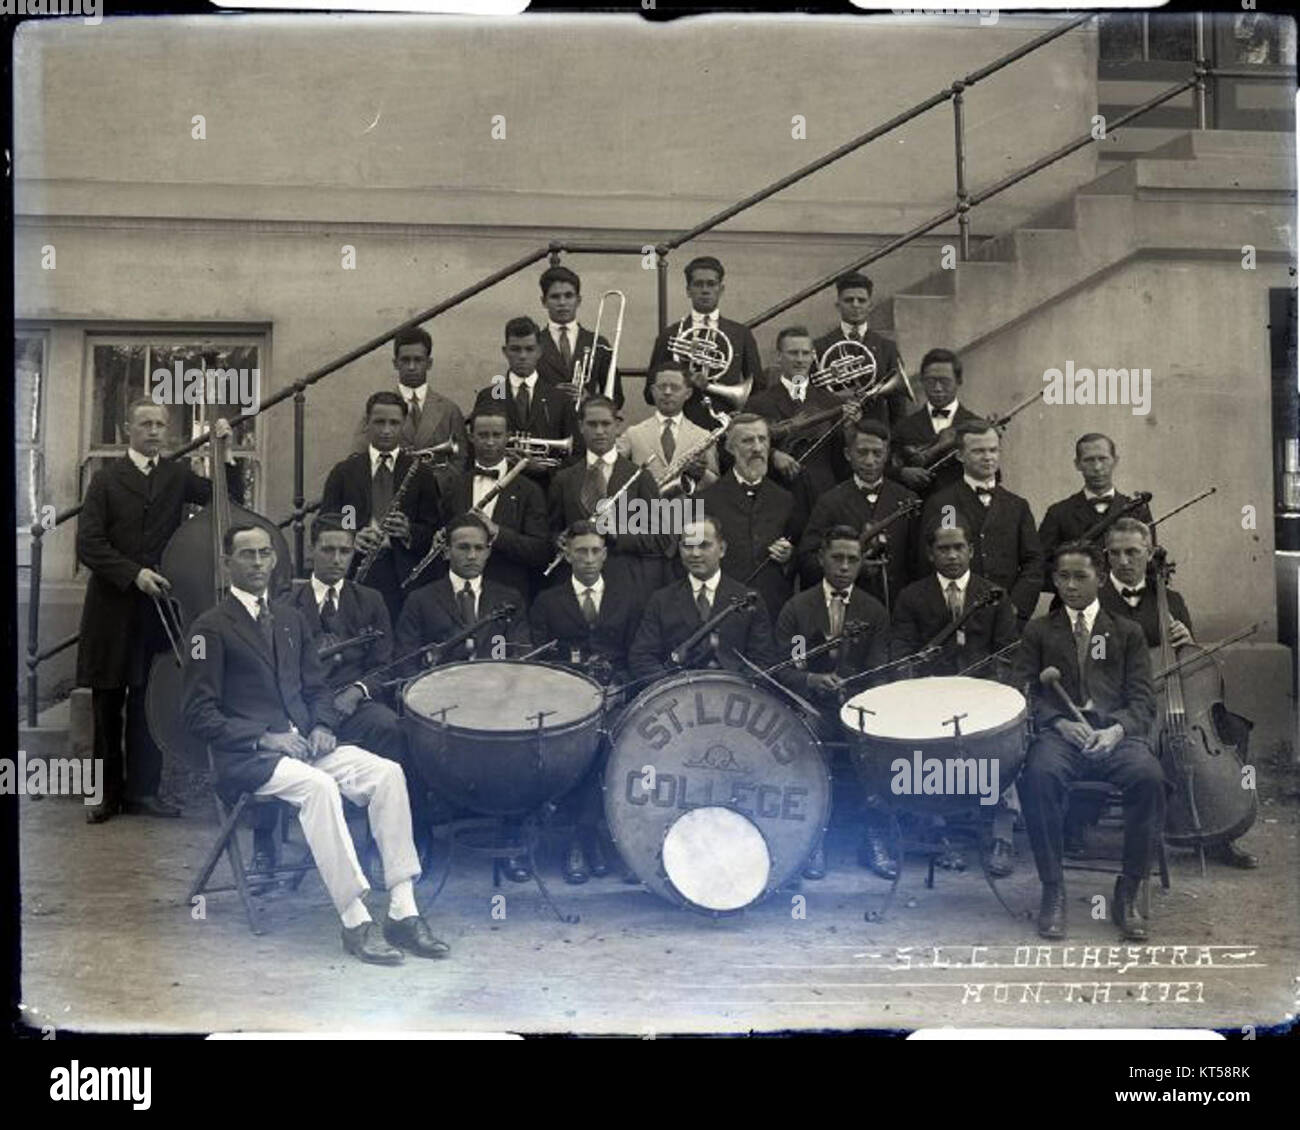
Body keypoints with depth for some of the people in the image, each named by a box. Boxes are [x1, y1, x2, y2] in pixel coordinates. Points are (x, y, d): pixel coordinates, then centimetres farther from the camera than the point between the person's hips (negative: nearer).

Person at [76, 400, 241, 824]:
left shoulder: (178, 476, 10)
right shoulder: (107, 478, 2)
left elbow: (227, 497, 5)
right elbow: (89, 544, -5)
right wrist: (133, 574, -17)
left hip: (158, 604, 1)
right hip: (113, 610, -1)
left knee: (148, 702, 4)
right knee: (108, 703, 6)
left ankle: (142, 790, 12)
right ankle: (109, 792, 15)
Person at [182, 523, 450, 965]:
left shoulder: (289, 617, 19)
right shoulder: (211, 627, -1)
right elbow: (199, 715, -7)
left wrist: (322, 726, 1)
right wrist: (264, 739, -16)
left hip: (305, 745, 6)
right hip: (248, 759, -6)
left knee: (388, 773, -18)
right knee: (319, 786, -35)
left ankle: (403, 912, -20)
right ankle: (355, 922, -31)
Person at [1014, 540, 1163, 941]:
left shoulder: (1127, 633, 20)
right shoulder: (1038, 631, 20)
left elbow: (1143, 699, 10)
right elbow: (1025, 692, 9)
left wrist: (1117, 730, -12)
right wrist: (1060, 723, -11)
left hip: (1115, 732, 1)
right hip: (1059, 731, 0)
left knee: (1149, 778, -33)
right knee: (1039, 775, -35)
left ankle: (1127, 893, -17)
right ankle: (1053, 890, -21)